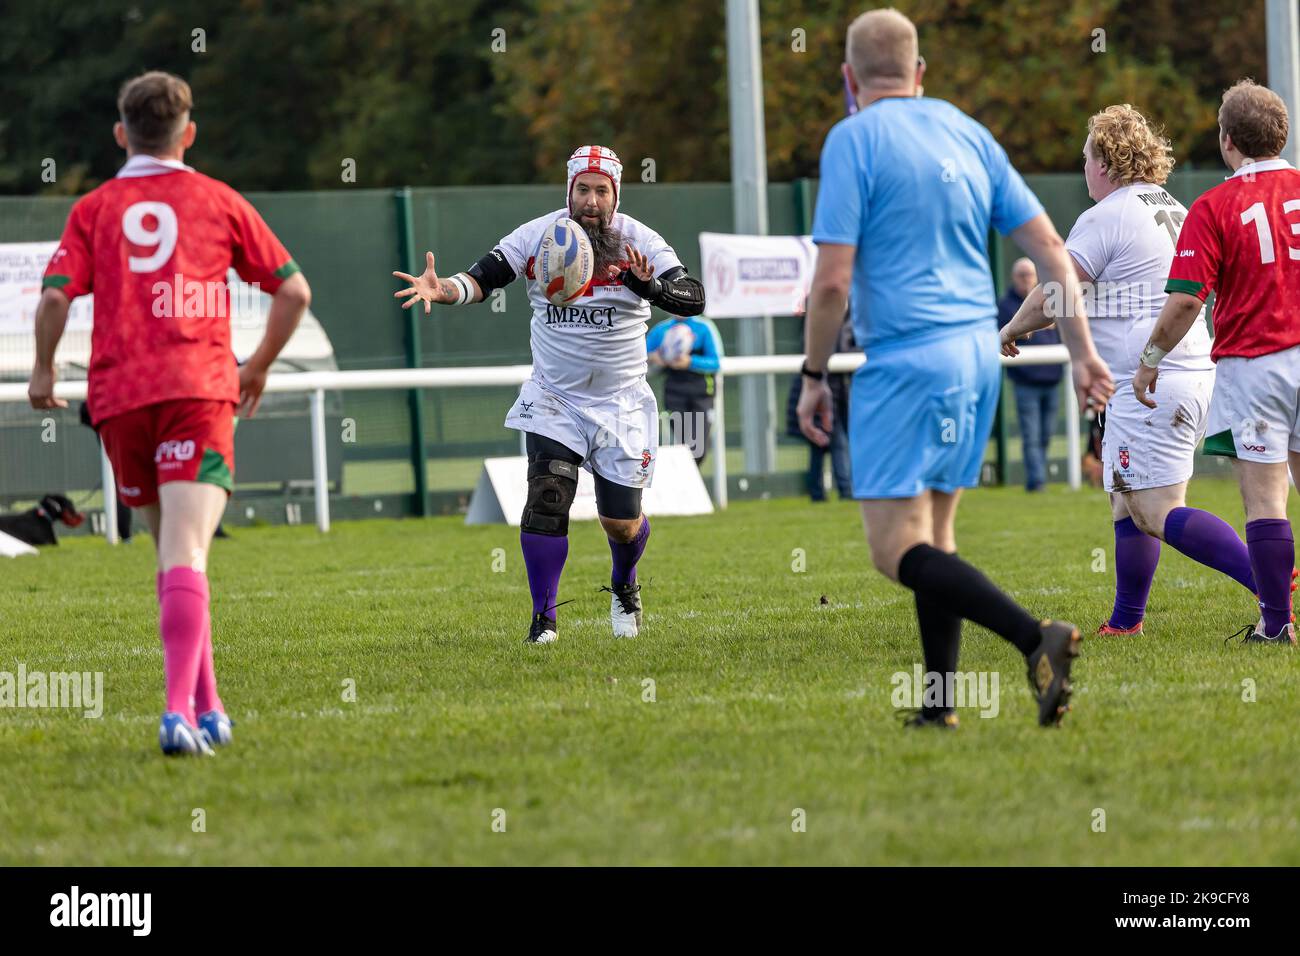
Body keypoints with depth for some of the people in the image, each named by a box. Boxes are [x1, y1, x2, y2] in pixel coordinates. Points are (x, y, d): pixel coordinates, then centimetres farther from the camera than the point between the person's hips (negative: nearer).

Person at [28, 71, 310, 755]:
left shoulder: (94, 209, 11)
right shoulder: (219, 202, 10)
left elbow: (55, 295, -3)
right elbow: (294, 291, 9)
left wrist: (43, 369, 11)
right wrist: (259, 366, 22)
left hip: (119, 396, 2)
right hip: (199, 390, -2)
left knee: (172, 550, 18)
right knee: (185, 556, -13)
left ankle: (208, 709, 21)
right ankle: (182, 709, -29)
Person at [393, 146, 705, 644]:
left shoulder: (641, 242, -11)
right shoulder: (537, 236, -8)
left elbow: (693, 299, -21)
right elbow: (484, 276, -14)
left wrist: (648, 286, -41)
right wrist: (441, 289, -36)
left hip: (620, 400, 0)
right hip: (553, 396, 0)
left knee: (622, 522, 4)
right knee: (546, 500, -16)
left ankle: (624, 588, 38)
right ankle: (544, 618, -4)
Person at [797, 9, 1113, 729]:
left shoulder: (853, 140, -7)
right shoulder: (966, 133, 12)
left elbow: (832, 279, -13)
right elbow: (1050, 249, 10)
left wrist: (814, 377, -2)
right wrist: (1082, 352, 13)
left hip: (904, 361, -7)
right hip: (978, 352, 8)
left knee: (897, 550, -8)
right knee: (932, 536, 16)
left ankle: (1036, 638, -26)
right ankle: (939, 709, 13)